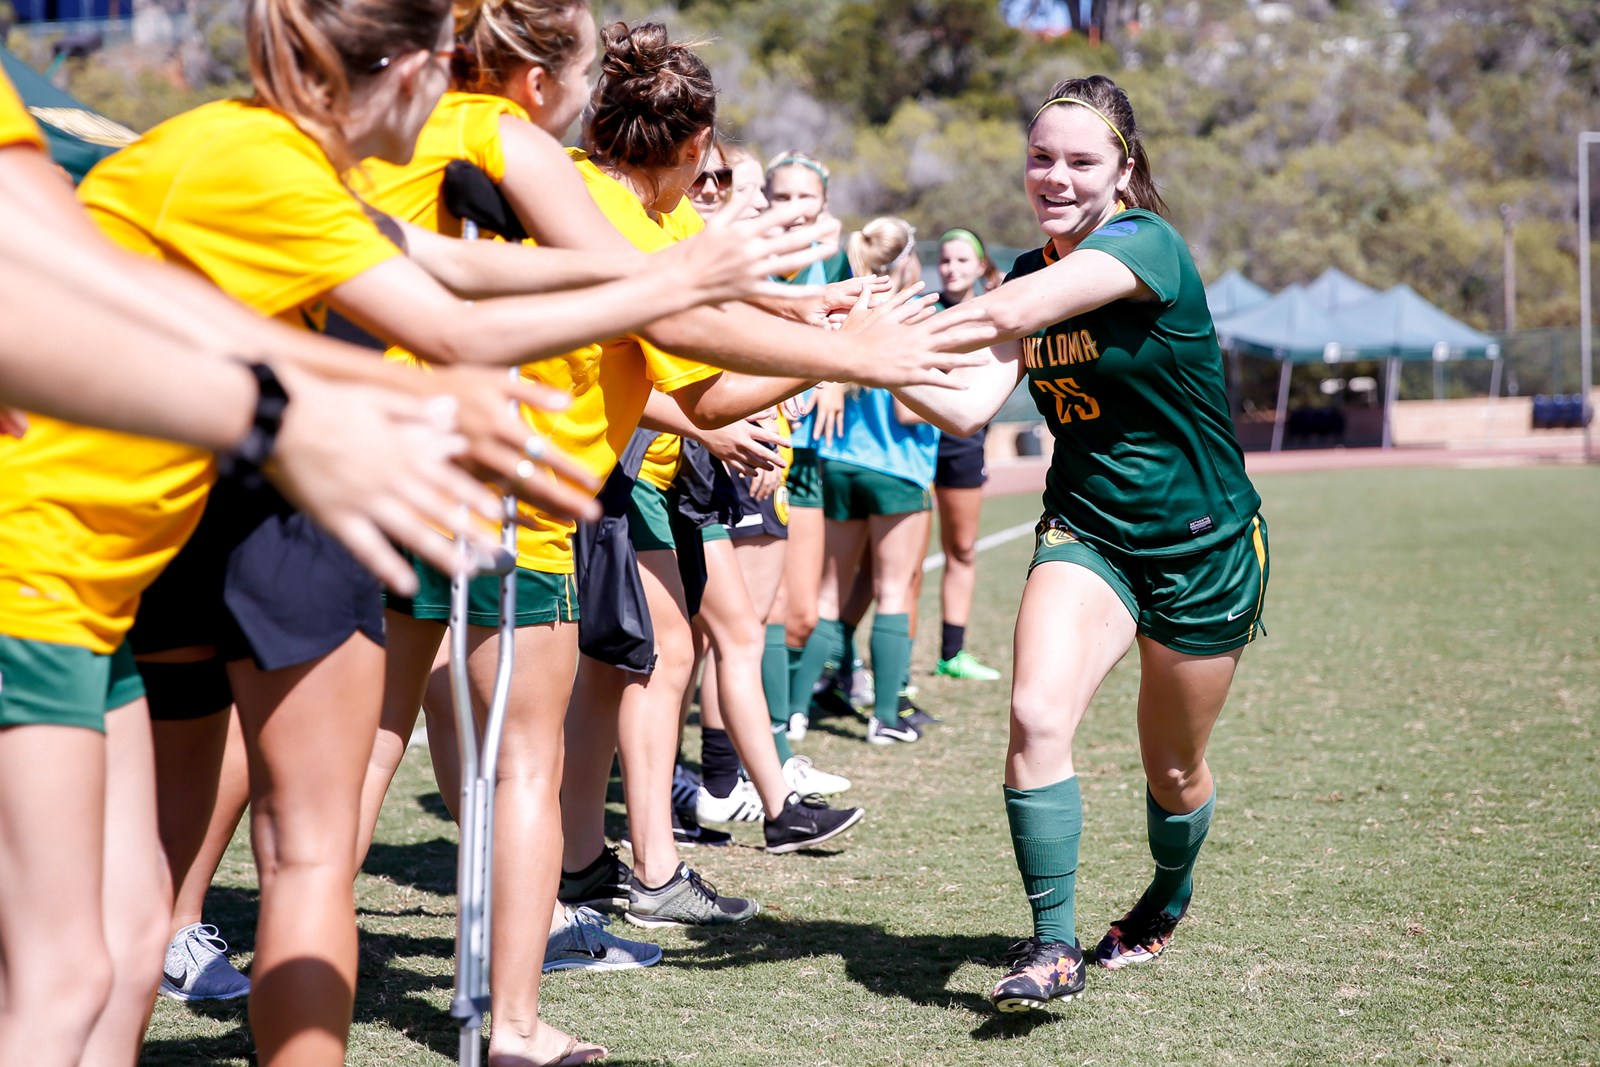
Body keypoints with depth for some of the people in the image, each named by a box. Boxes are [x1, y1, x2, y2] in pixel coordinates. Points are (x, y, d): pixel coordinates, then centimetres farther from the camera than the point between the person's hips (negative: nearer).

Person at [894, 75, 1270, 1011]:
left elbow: (1016, 312, -36)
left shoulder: (1146, 243, -20)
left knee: (1174, 770, 12)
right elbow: (970, 407, -12)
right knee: (1038, 714, -22)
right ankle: (1054, 943, -12)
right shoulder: (1026, 275, 1)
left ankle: (1168, 901, 44)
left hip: (1207, 548, -4)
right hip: (1087, 535, 4)